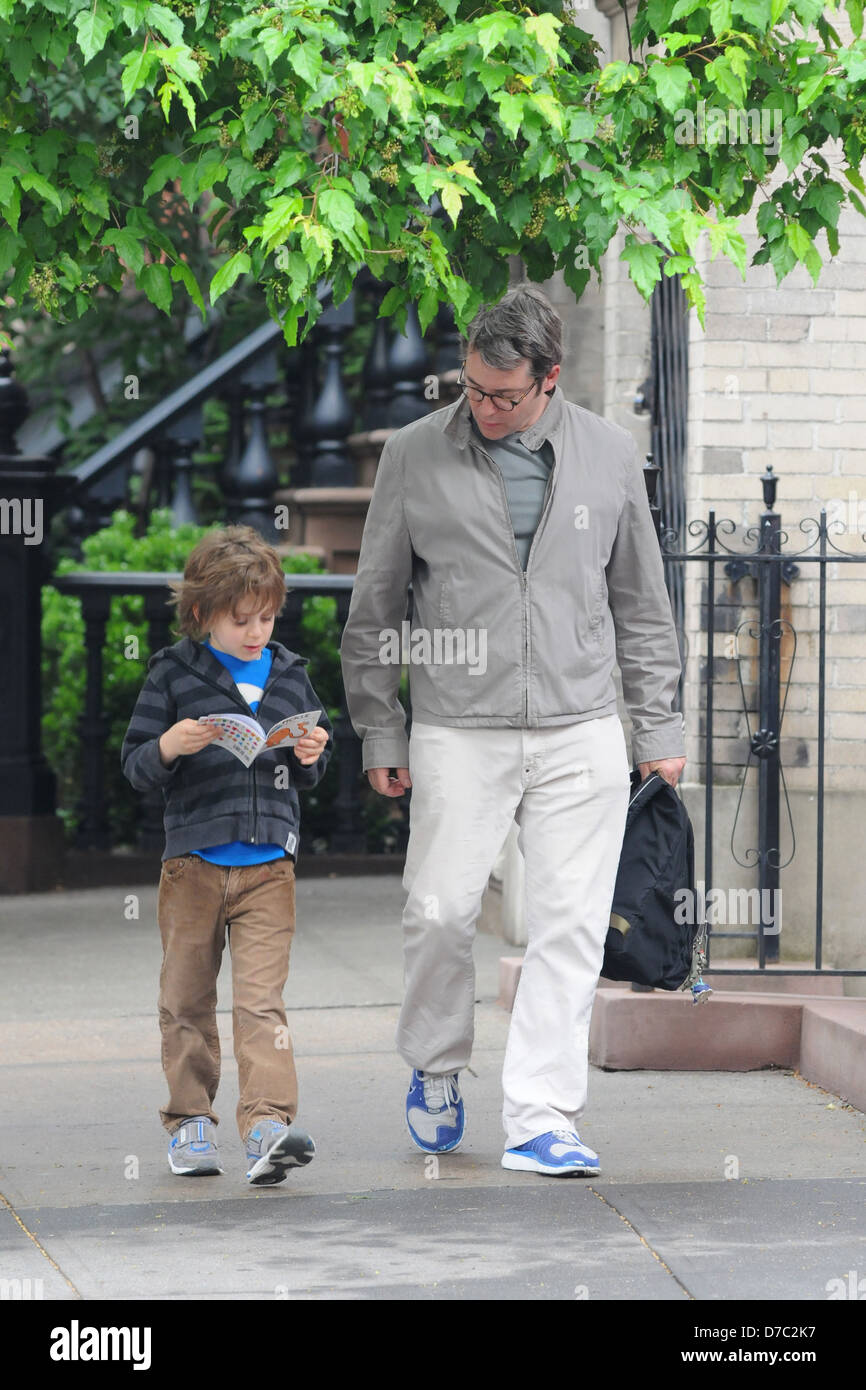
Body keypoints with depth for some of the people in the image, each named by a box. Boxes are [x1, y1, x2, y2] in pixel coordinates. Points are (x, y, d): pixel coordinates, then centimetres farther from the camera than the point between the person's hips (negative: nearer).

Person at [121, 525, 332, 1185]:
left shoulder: (289, 673, 9)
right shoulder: (174, 673, 0)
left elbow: (311, 773, 21)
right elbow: (136, 767, 0)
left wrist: (312, 756, -2)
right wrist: (169, 747, -20)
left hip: (268, 866, 0)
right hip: (193, 864, 0)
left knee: (261, 999, -10)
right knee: (187, 1001, 8)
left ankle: (269, 1122, -18)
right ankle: (191, 1120, 21)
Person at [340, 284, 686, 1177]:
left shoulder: (607, 453, 7)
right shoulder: (415, 456, 1)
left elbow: (641, 604, 14)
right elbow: (374, 607, 7)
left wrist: (658, 727, 12)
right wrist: (379, 734, 6)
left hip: (581, 730, 1)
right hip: (458, 733, -1)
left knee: (569, 927, -4)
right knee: (440, 911, -4)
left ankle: (541, 1120, -1)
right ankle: (436, 1070, 23)